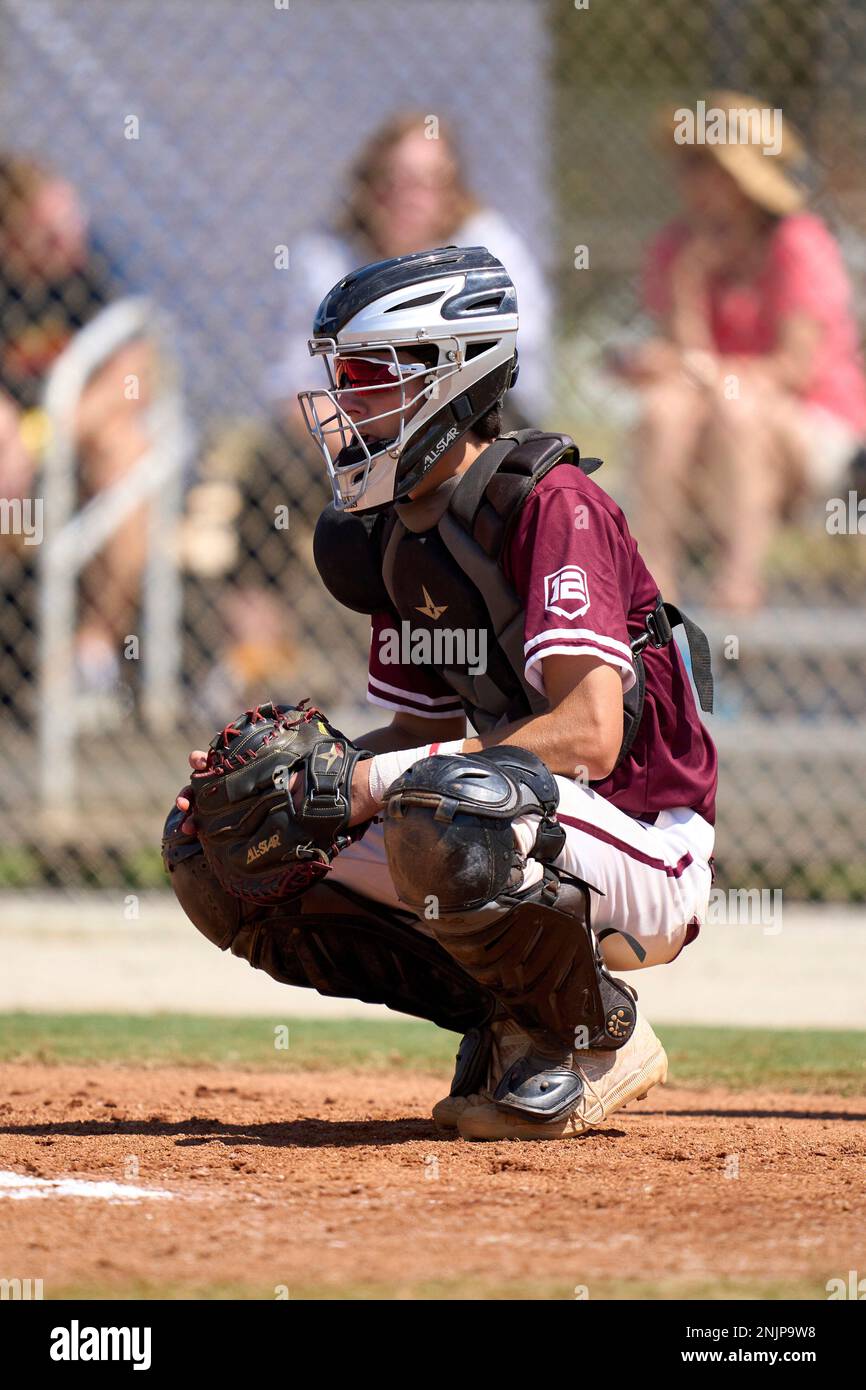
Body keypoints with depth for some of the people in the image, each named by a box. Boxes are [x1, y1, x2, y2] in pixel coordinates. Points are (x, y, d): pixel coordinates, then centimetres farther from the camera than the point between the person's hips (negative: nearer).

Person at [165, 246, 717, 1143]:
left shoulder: (547, 503, -18)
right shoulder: (397, 533, 9)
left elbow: (589, 731, -27)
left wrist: (378, 782, -28)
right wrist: (287, 770, -5)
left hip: (647, 854, -9)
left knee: (442, 816, -39)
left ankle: (596, 1040, -11)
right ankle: (510, 1028, 5)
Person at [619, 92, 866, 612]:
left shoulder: (799, 243, -11)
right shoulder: (679, 246, 4)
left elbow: (797, 368, -16)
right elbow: (686, 356, -7)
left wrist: (707, 372, -20)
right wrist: (689, 275, -17)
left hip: (814, 435, -4)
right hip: (714, 451, 4)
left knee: (736, 404, -35)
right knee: (666, 403, -28)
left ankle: (742, 576, -35)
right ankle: (656, 576, -32)